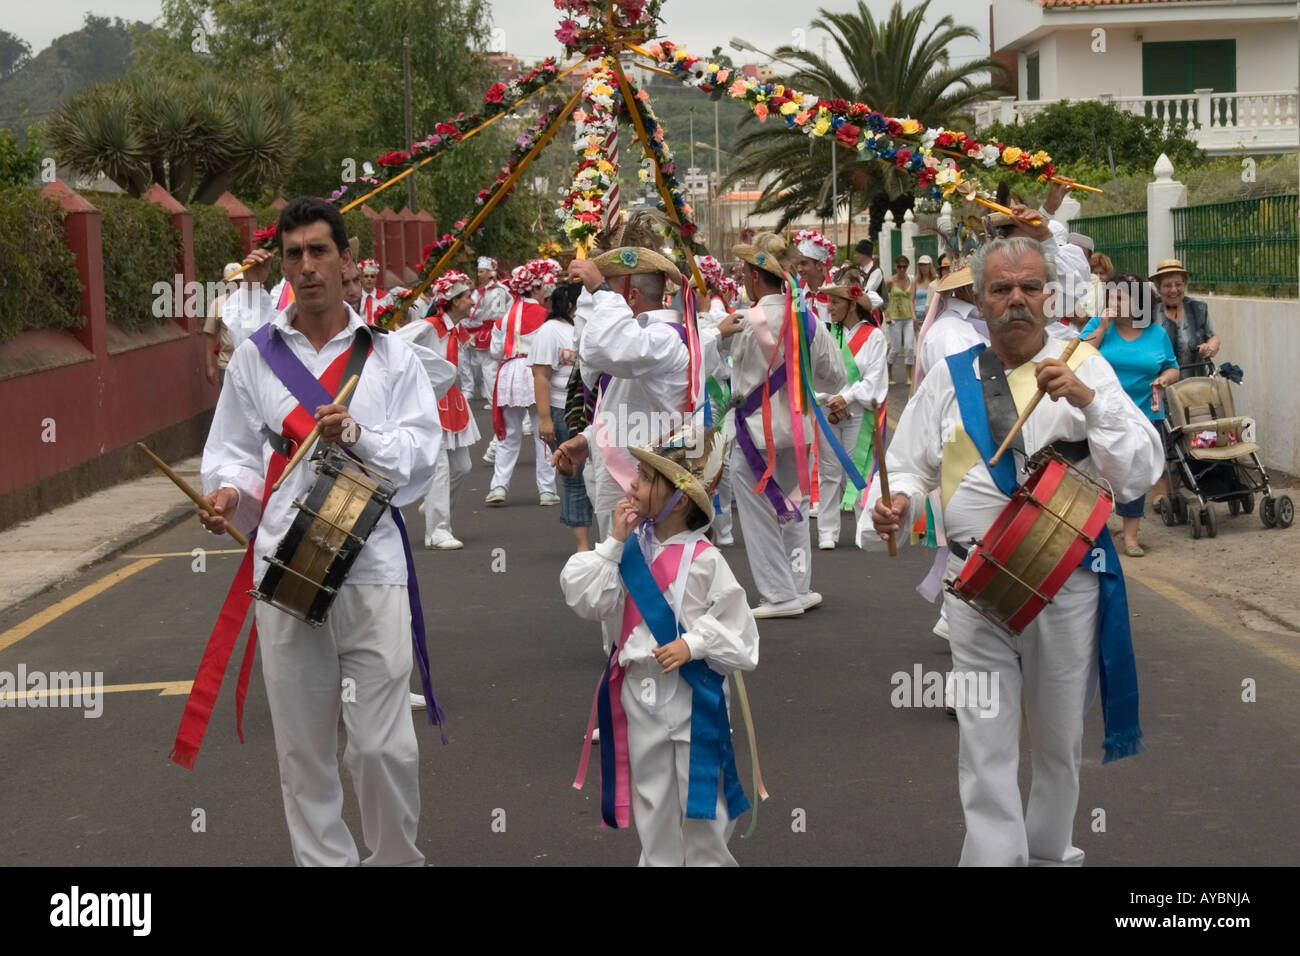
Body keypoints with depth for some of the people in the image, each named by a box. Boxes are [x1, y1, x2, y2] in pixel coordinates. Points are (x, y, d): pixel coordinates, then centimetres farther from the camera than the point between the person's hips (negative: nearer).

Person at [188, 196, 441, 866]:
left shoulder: (388, 353, 8)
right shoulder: (255, 357, 10)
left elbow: (422, 450, 1)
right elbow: (233, 453, 11)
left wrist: (357, 436, -14)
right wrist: (229, 491, -9)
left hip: (372, 566, -1)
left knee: (383, 742, -2)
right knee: (303, 745, 7)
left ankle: (397, 855, 20)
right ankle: (322, 858, 21)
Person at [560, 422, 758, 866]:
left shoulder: (706, 561, -14)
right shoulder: (631, 548, 0)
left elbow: (742, 640, -11)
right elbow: (586, 601, -7)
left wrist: (694, 644, -25)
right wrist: (613, 542, -11)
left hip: (693, 700, -5)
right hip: (639, 695, 5)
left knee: (700, 813, 7)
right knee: (652, 814, 17)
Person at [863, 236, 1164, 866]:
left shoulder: (1084, 368, -2)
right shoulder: (949, 378, 5)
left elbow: (1140, 473, -10)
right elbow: (908, 466, 10)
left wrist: (1089, 401, -23)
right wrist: (891, 504, -12)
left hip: (1066, 581, 0)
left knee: (1059, 739, 16)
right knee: (986, 745, -1)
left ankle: (1051, 852, 37)